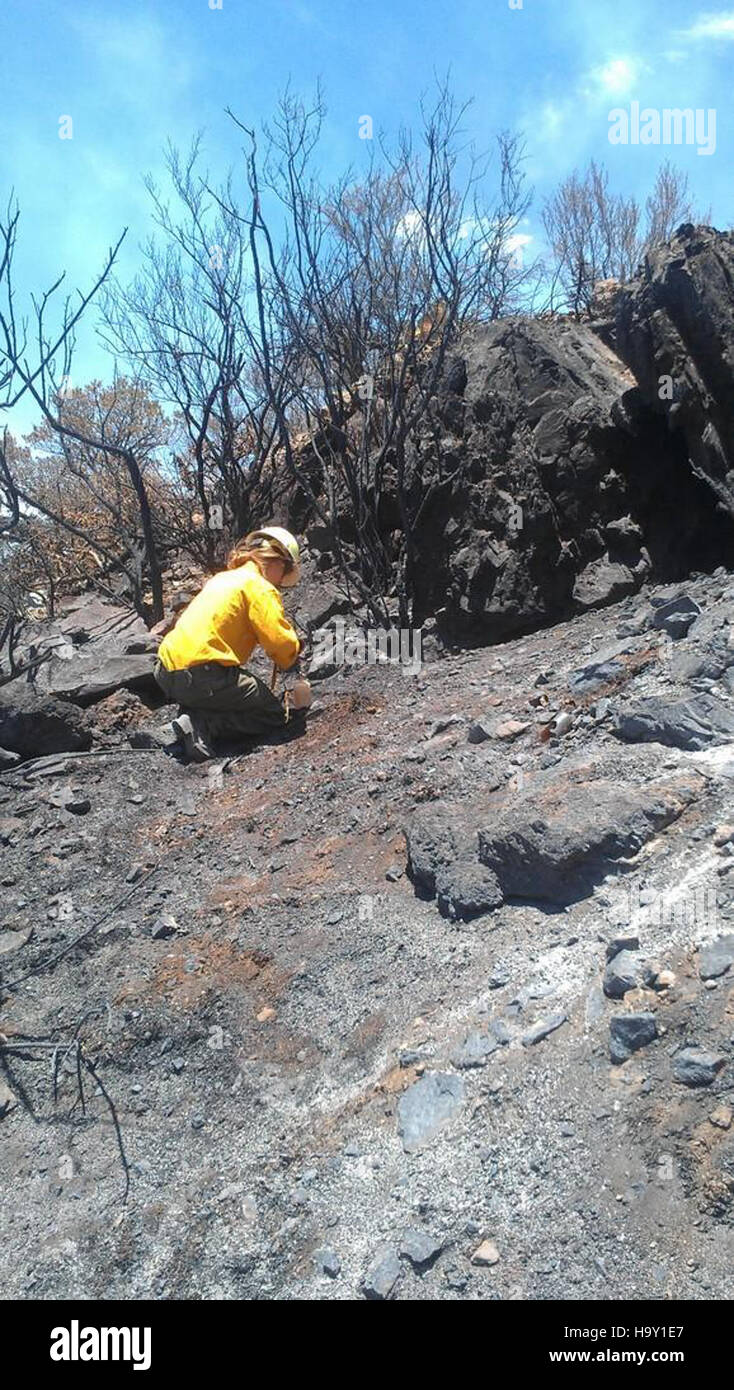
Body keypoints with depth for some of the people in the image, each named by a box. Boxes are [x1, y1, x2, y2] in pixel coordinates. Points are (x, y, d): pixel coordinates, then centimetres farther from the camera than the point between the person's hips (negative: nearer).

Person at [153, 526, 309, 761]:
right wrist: (288, 663, 10)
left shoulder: (222, 578, 21)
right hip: (202, 678, -9)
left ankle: (193, 713, 5)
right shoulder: (259, 587, -5)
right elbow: (282, 643, -14)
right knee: (275, 715, 5)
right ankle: (201, 724, -13)